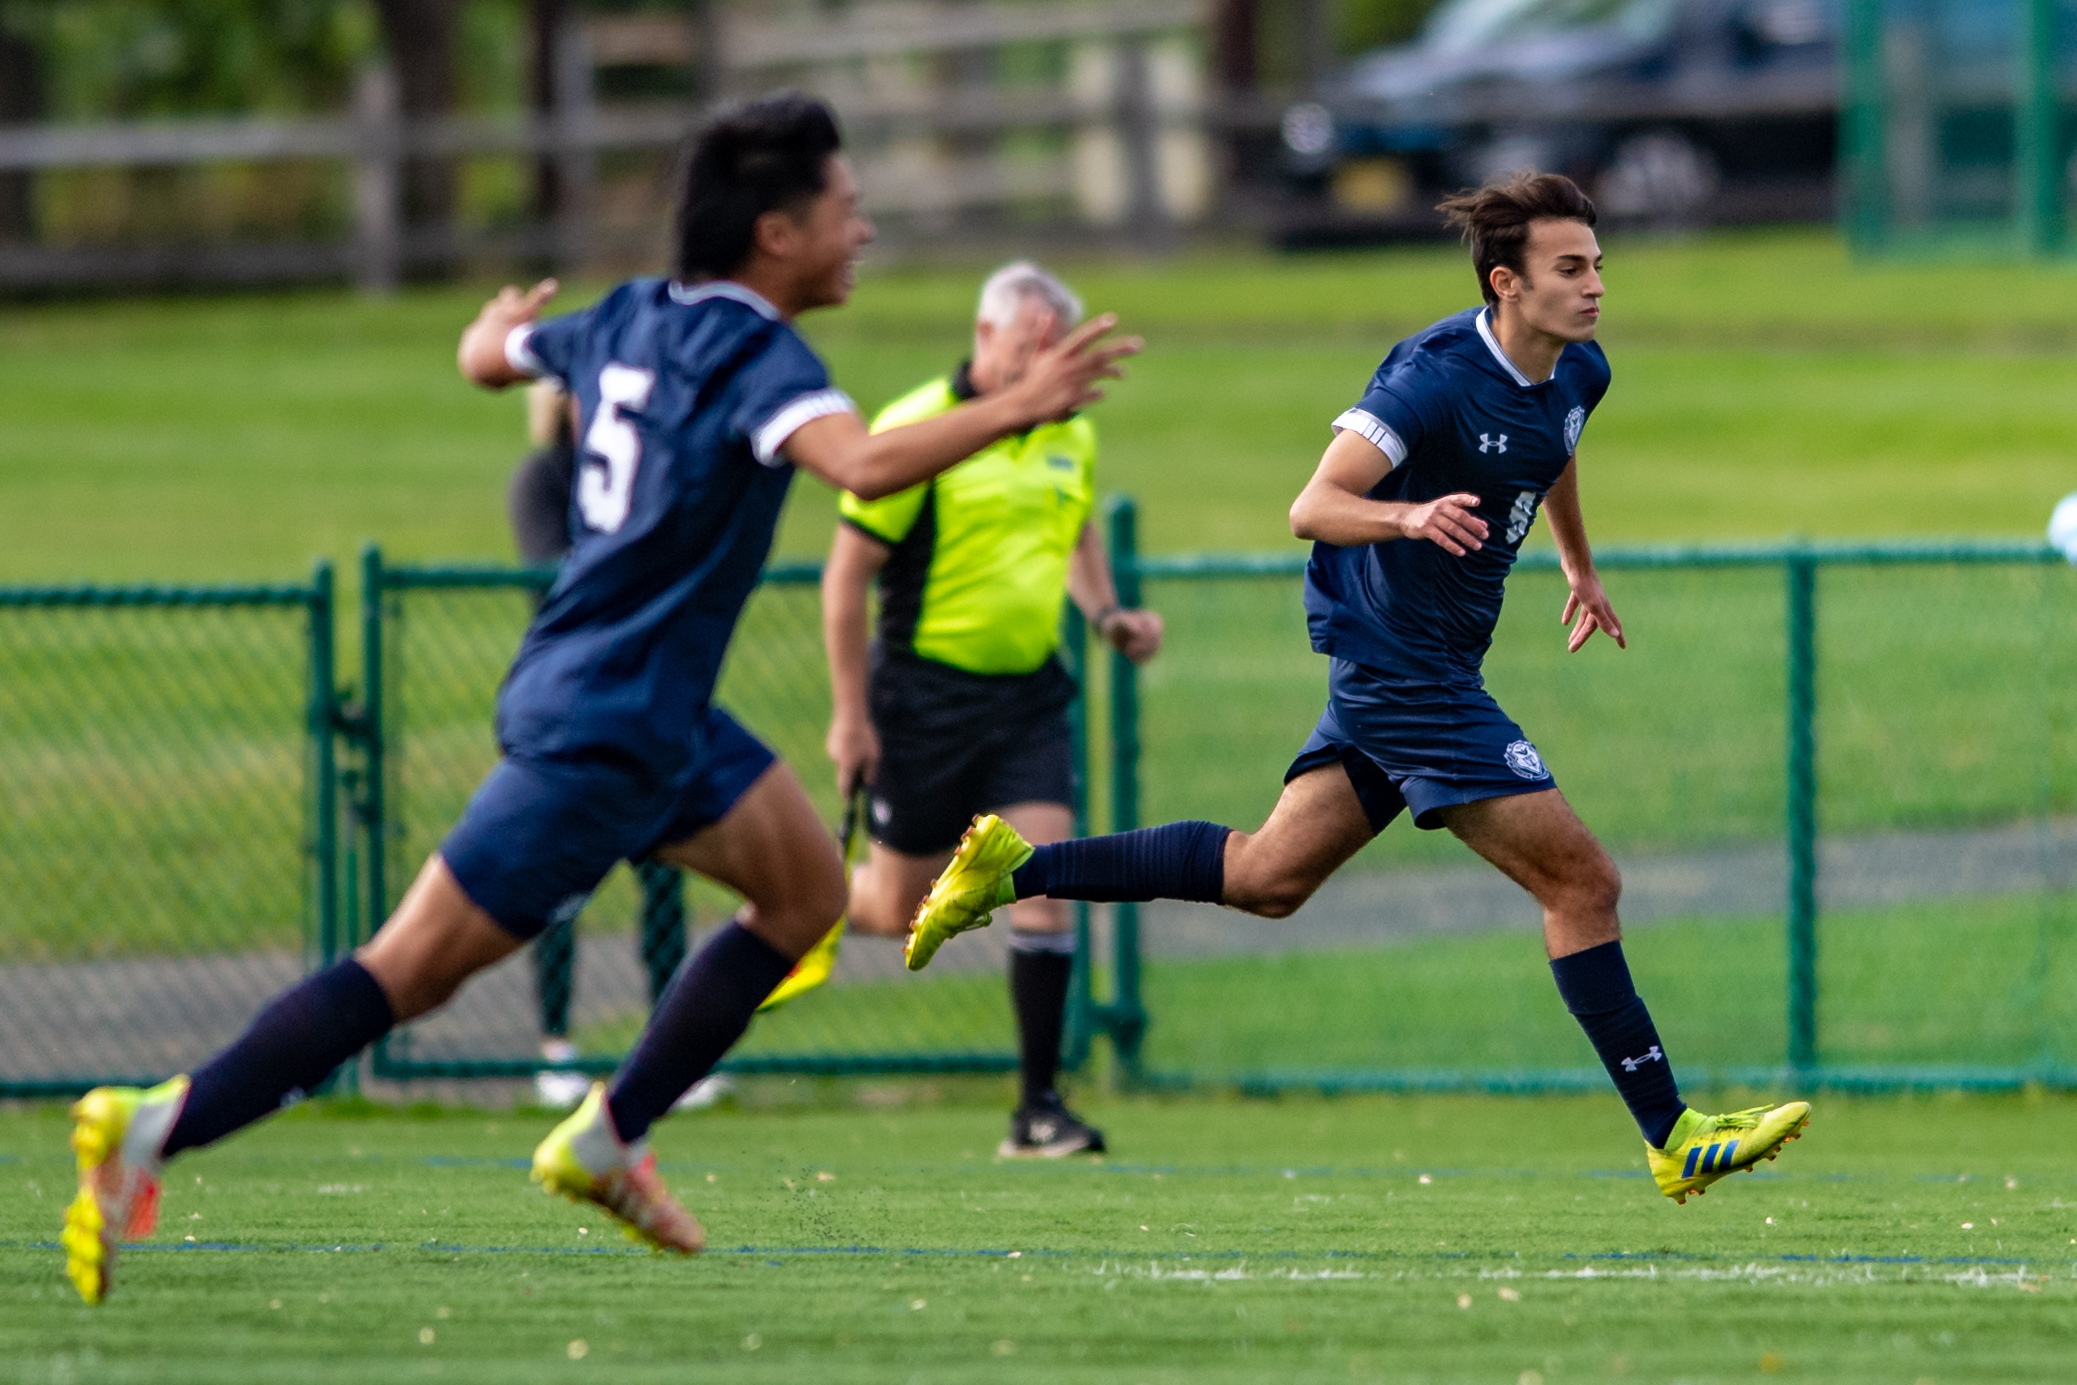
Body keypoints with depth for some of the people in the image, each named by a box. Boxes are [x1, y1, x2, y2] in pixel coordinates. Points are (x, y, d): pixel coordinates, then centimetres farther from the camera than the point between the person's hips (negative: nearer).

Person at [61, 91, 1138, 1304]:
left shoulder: (629, 322, 8)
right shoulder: (756, 355, -17)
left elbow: (488, 358, 28)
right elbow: (864, 464, -37)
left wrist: (503, 325, 51)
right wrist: (1016, 410, -33)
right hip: (603, 734, -10)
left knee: (809, 890, 16)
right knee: (414, 971, -9)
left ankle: (609, 1138, 17)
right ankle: (157, 1128, -11)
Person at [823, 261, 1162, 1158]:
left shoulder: (1070, 435, 7)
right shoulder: (916, 429, -13)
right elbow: (847, 572, -10)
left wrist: (1107, 615, 7)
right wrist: (850, 713, -12)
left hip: (1029, 694, 4)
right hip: (927, 689, -4)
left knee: (1043, 881, -10)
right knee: (899, 907, 4)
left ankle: (1039, 1107, -6)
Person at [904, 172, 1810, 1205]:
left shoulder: (1576, 374, 4)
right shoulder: (1434, 376, -22)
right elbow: (1311, 508, -28)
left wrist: (1579, 566, 41)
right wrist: (1410, 515, -47)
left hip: (1421, 665, 9)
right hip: (1399, 665, -9)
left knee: (1269, 876, 13)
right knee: (1582, 882, -9)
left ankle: (1015, 869, 17)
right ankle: (1672, 1139, -5)